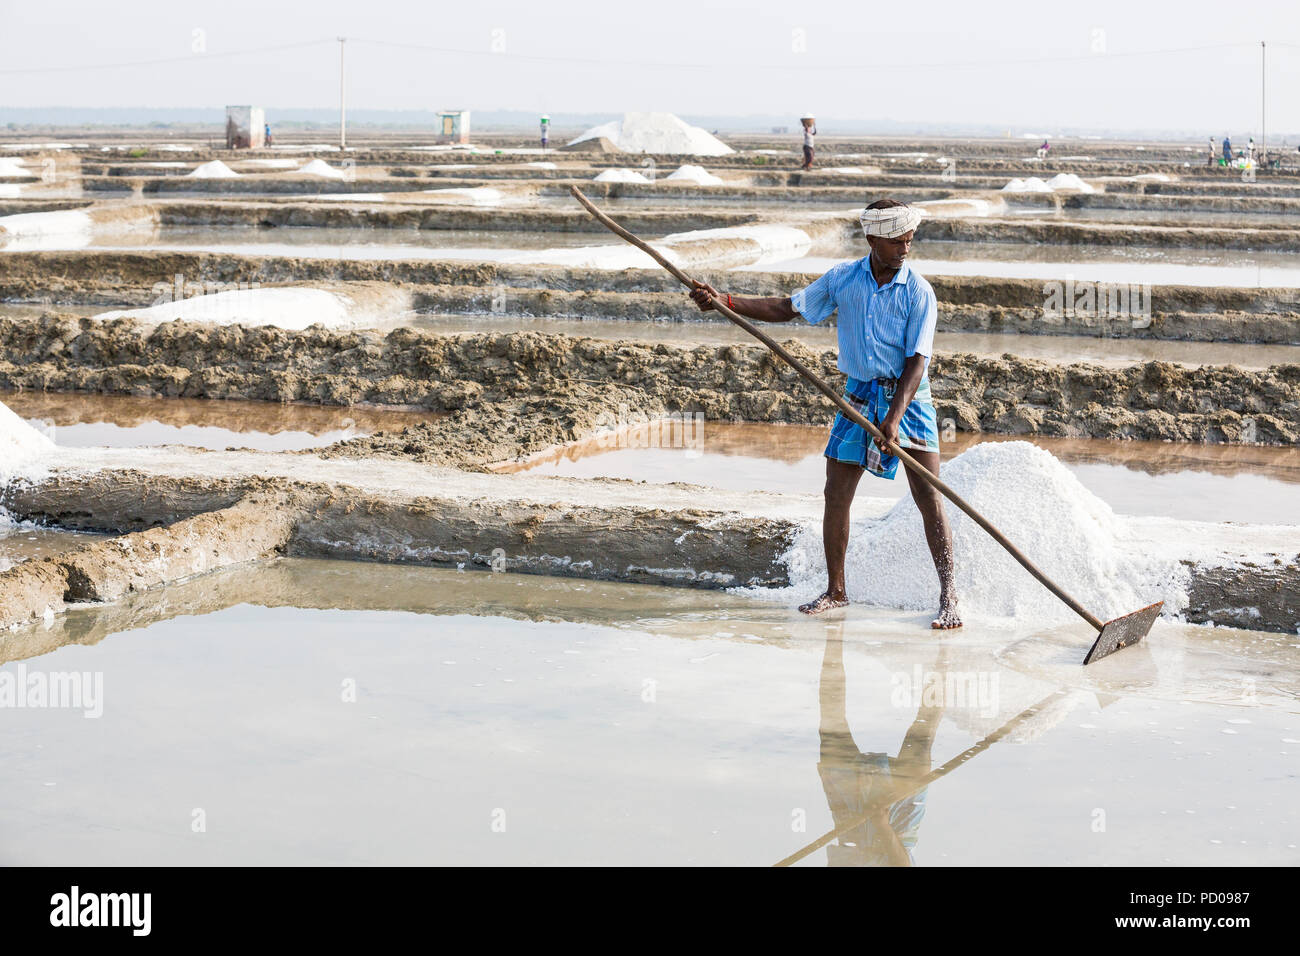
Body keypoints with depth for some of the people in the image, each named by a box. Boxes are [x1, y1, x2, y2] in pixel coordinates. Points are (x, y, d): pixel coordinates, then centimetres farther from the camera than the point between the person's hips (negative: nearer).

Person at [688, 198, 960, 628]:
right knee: (836, 496, 4)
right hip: (859, 397, 4)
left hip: (908, 399, -4)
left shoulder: (918, 293, -11)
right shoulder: (844, 278, 0)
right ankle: (835, 590, 20)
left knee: (928, 496, -11)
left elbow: (917, 362, -16)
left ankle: (948, 596, -5)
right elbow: (788, 308, 8)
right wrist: (726, 302, -1)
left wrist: (894, 419, -27)